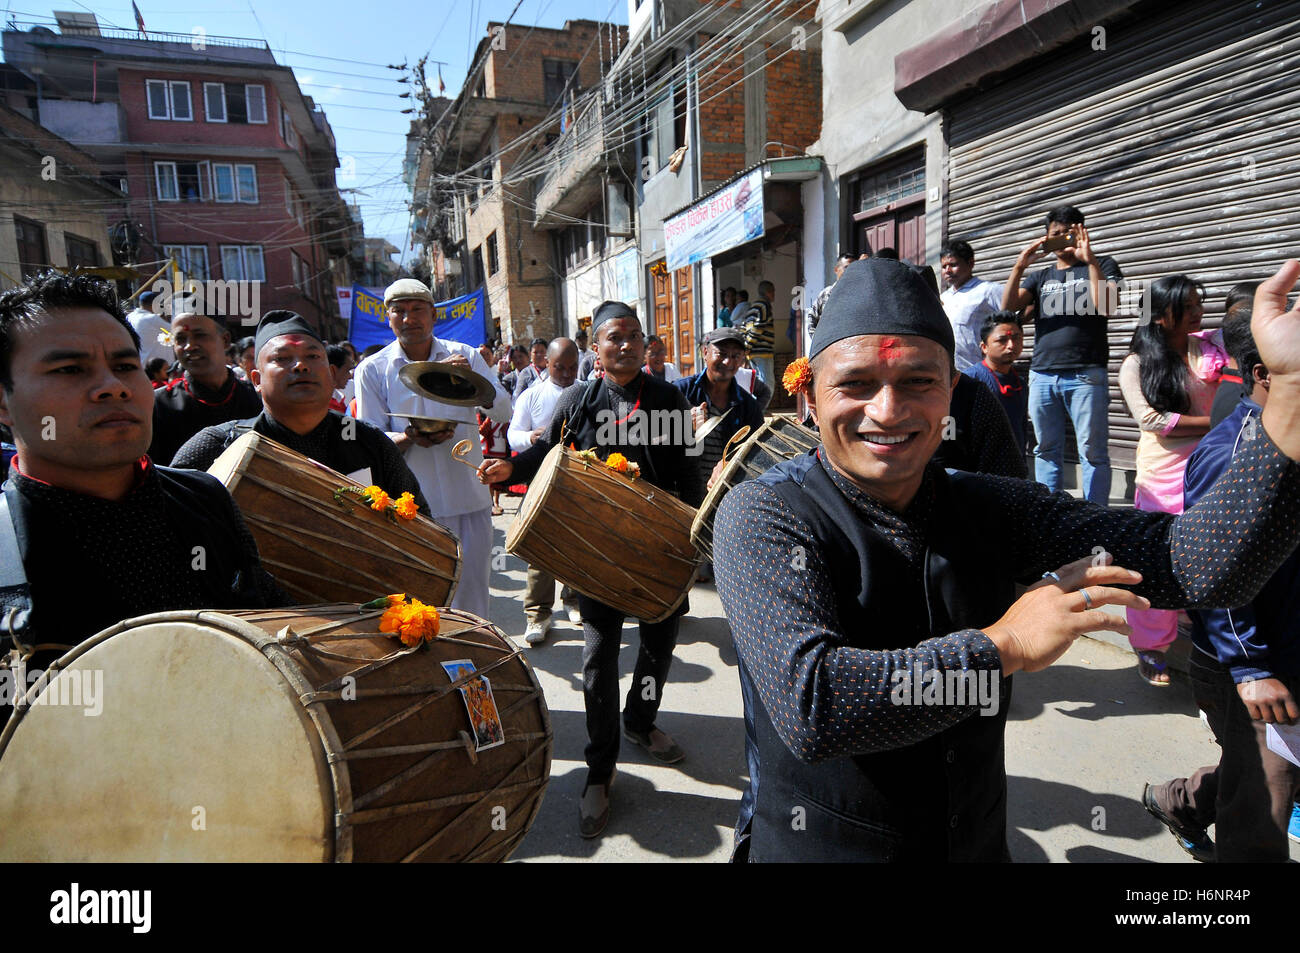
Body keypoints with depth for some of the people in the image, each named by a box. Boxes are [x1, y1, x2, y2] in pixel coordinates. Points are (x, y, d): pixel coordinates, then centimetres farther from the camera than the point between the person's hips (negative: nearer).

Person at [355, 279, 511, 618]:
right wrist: (410, 439, -21)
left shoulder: (465, 357, 4)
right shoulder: (372, 370, 1)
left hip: (469, 498, 1)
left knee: (473, 590, 9)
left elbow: (503, 412, -4)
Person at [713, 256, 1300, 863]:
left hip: (978, 845, 5)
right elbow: (809, 704, -36)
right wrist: (1004, 646, -27)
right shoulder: (762, 516, -23)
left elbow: (1196, 565, -15)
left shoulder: (993, 508, -8)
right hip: (817, 846, -4)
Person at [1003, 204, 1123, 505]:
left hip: (1086, 375, -3)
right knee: (1047, 451, 8)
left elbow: (1106, 306, -7)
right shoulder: (1039, 277, 20)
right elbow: (1008, 306, 5)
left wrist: (1090, 260, -12)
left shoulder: (1102, 266, 11)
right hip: (1042, 375, 4)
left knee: (1093, 452, -4)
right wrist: (1020, 266, -7)